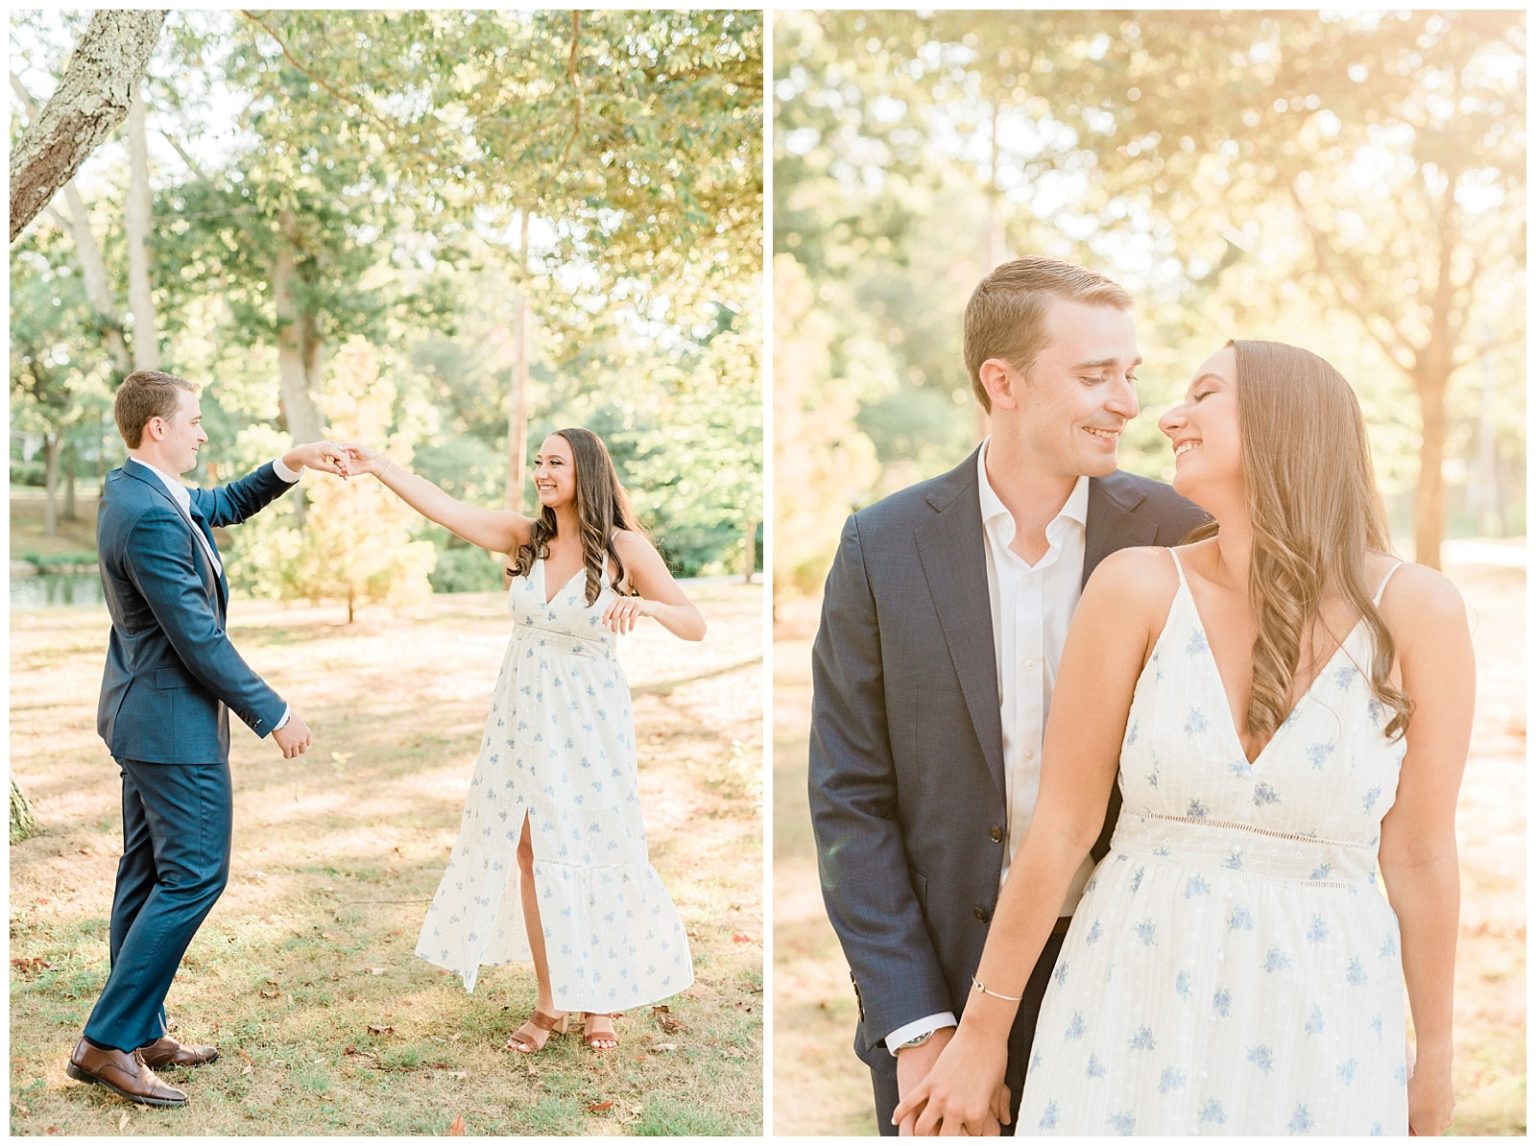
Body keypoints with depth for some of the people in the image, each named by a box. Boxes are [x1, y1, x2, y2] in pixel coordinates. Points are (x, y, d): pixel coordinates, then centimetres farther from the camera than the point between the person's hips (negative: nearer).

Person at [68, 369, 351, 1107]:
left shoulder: (133, 488, 7)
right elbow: (198, 637, -23)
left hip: (145, 714, 11)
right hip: (176, 721, -11)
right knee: (194, 877, -5)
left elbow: (224, 506, 24)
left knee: (149, 874, 14)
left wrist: (290, 465, 11)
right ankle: (106, 1042, 0)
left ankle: (140, 1034, 23)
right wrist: (274, 715, -16)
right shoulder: (150, 517, -24)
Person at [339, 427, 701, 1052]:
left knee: (593, 855, 5)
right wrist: (379, 464, -14)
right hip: (523, 716, 4)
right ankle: (549, 1001, 21)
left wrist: (646, 604, -29)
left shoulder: (625, 548, -10)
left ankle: (600, 998, 24)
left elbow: (695, 626, -10)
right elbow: (444, 509, -6)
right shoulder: (524, 536, 1)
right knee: (530, 854, 7)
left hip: (588, 720, -4)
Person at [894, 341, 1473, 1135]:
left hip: (1319, 1025, 0)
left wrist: (1434, 1063, 9)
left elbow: (1420, 855, 0)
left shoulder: (1417, 609, -8)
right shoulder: (1138, 587, -9)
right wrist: (982, 1031, 0)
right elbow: (1063, 823, -4)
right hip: (1136, 1001, 0)